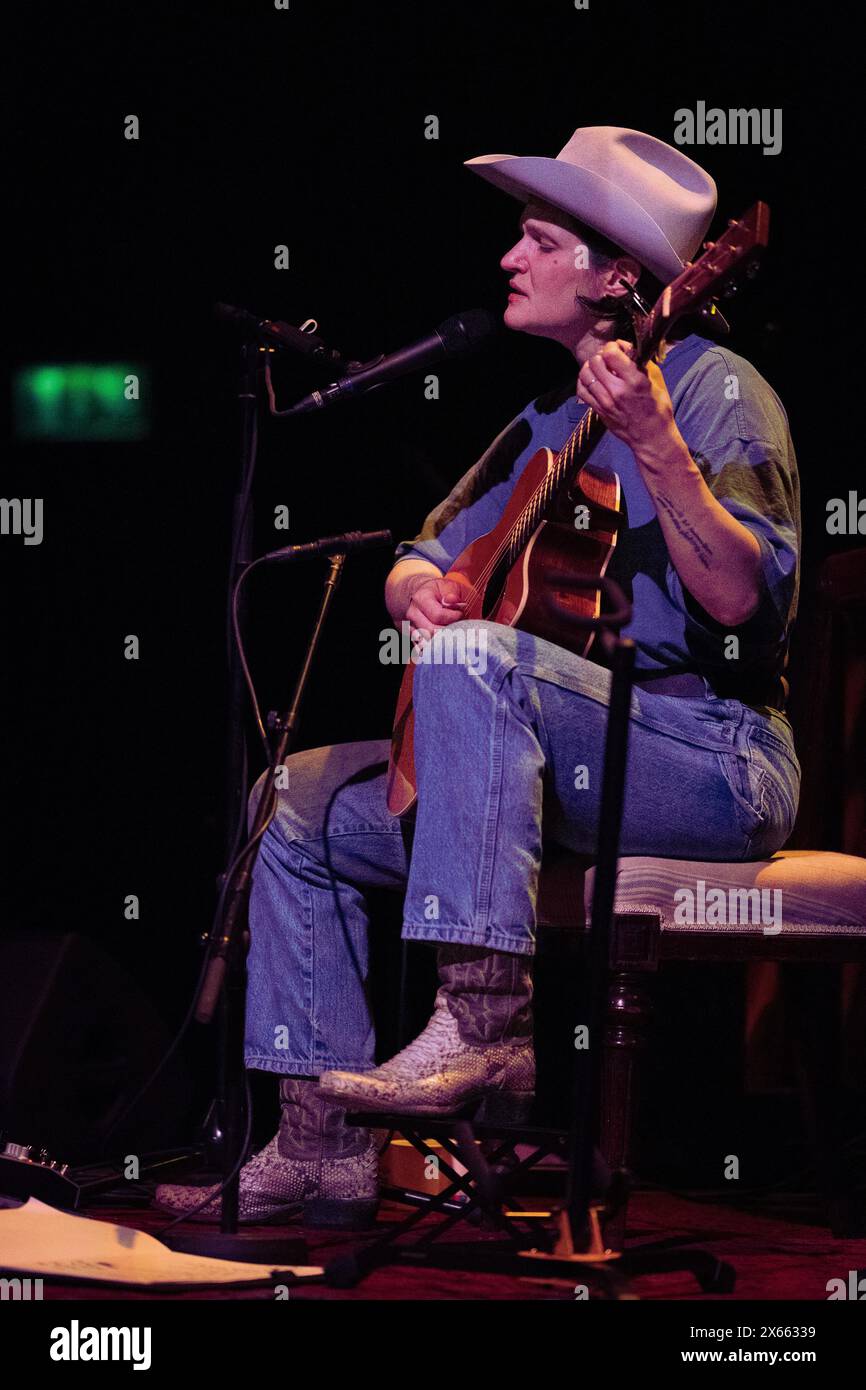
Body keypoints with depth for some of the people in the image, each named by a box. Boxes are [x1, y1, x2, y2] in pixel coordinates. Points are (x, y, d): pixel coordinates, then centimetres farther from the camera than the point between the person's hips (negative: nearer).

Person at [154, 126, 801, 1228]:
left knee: (473, 656, -33)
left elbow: (741, 598, -24)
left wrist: (654, 445, -34)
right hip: (569, 768, 9)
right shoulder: (550, 421, 18)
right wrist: (419, 587, -1)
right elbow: (428, 555, 23)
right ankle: (321, 1147, 4)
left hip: (718, 755, -9)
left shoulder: (713, 387, -9)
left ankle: (486, 1025, -37)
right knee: (306, 805, 6)